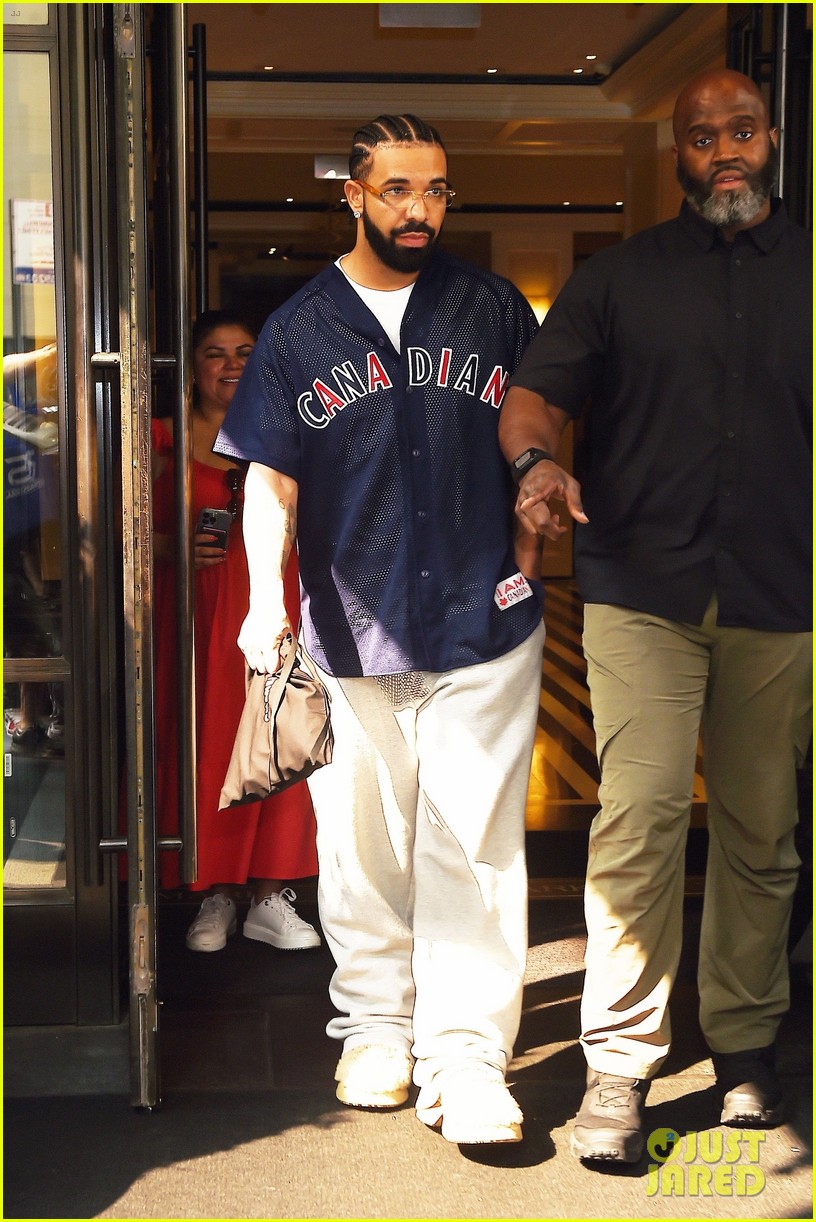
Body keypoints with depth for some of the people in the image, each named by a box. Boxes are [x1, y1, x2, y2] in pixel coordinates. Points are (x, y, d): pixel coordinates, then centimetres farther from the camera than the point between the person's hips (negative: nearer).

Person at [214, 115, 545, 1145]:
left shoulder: (494, 310, 8)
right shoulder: (298, 330, 6)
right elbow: (271, 478, 4)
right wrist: (265, 598, -9)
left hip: (484, 627, 0)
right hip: (349, 634, 1)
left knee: (472, 849, -2)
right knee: (362, 845, 8)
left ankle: (465, 1058, 4)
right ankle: (374, 1023, 26)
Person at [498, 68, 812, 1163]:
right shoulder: (622, 276, 11)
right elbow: (534, 392, 3)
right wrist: (536, 459, -19)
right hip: (642, 592, -1)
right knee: (638, 820, -10)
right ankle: (620, 1065, -2)